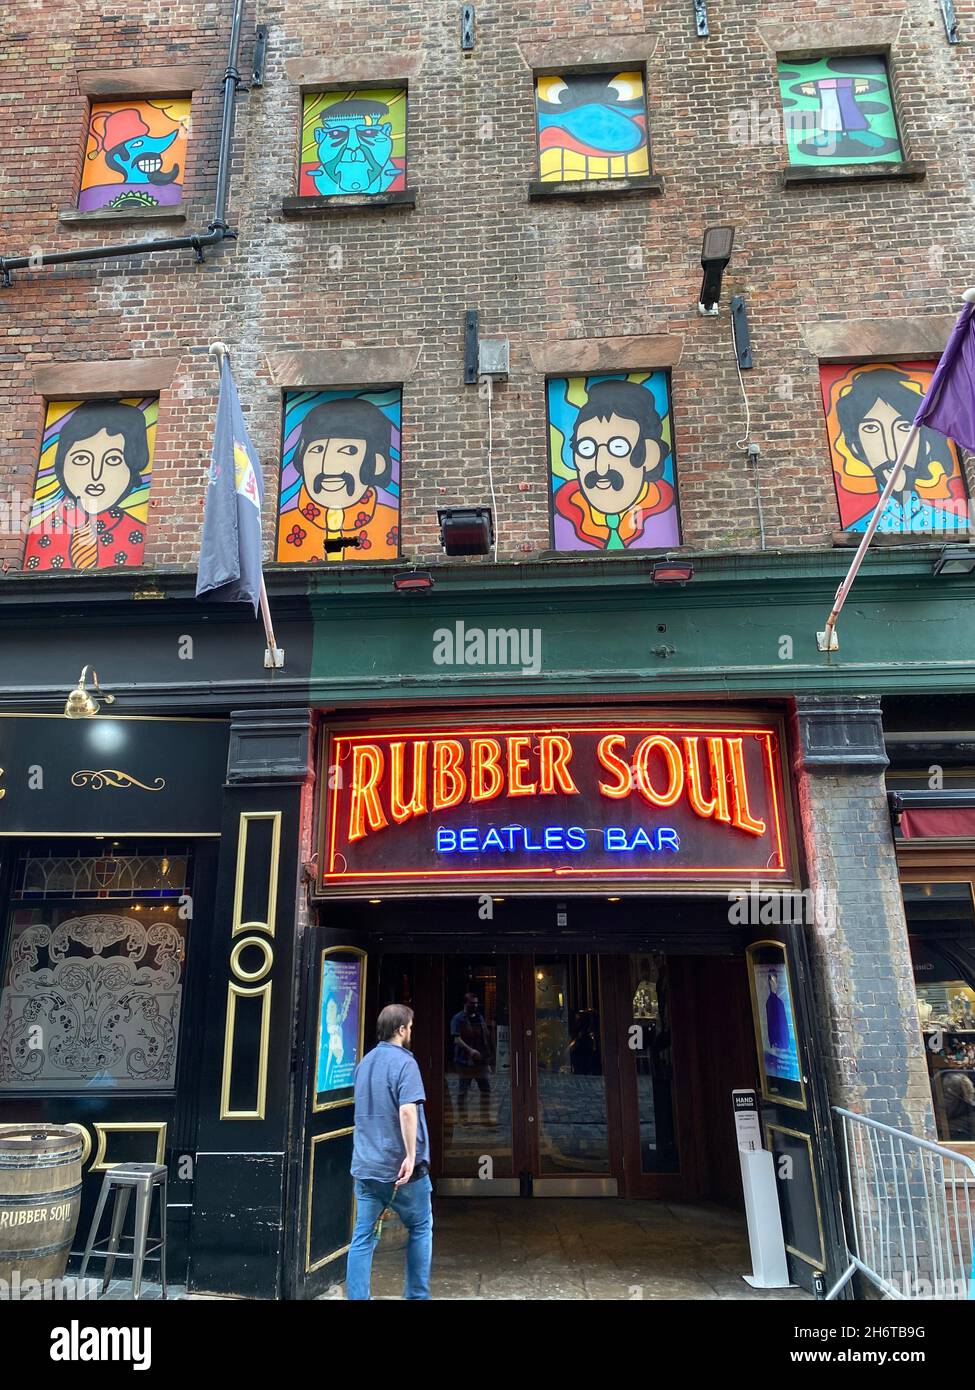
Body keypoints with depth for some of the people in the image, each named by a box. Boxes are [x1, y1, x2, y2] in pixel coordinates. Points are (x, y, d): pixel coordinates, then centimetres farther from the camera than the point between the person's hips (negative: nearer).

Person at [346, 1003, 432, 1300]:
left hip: (364, 1164, 6)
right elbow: (407, 1111, -26)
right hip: (399, 1165, -6)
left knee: (363, 1236, 8)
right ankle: (417, 1294, 19)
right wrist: (411, 1156, -24)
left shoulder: (365, 1062, 11)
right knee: (420, 1228, 13)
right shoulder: (403, 1061, -13)